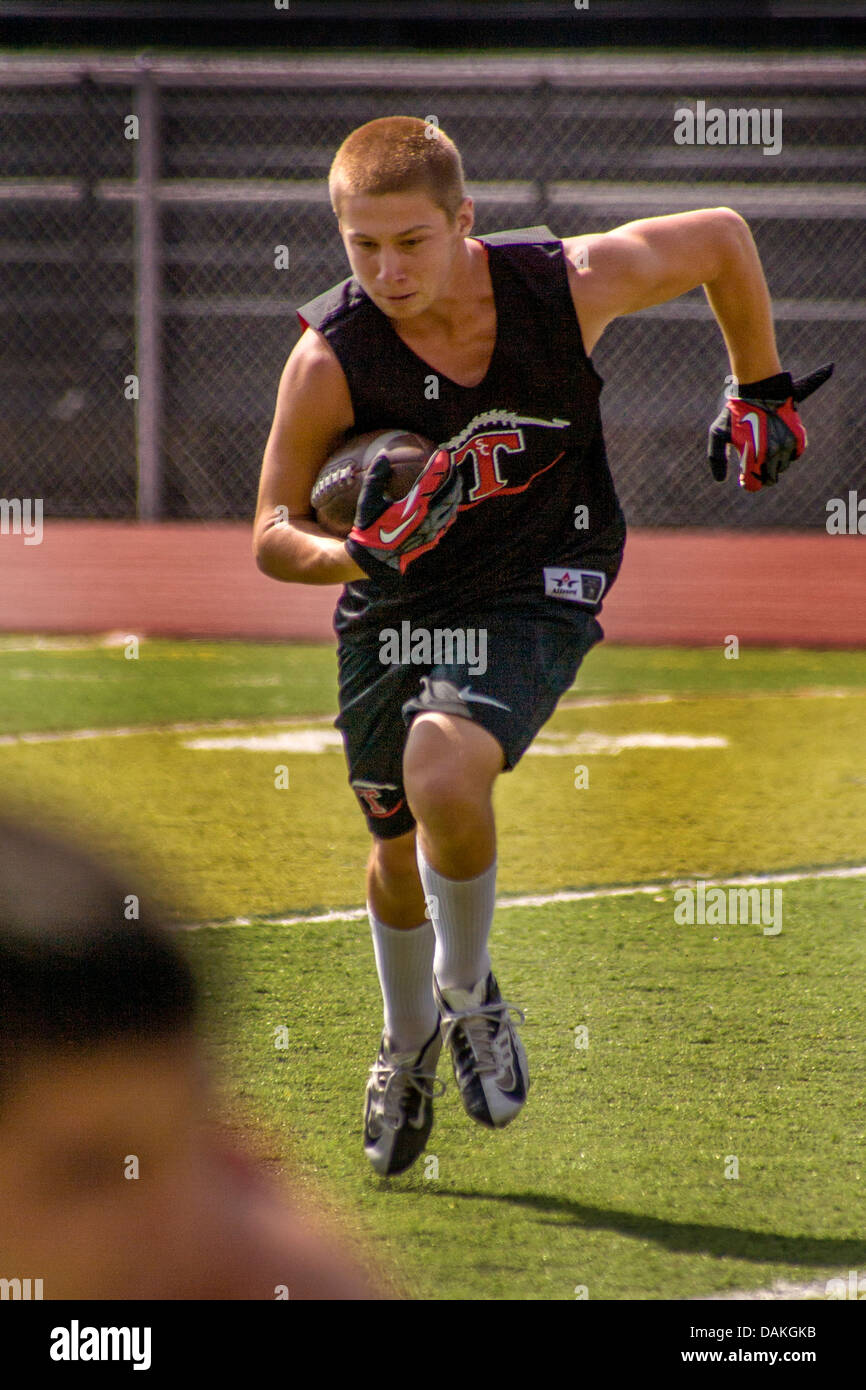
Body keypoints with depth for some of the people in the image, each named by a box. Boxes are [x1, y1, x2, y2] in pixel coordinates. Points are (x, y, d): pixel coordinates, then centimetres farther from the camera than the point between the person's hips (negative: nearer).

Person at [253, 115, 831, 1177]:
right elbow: (273, 533, -12)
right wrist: (357, 555, -34)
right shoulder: (328, 361, -22)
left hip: (539, 584, -2)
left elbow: (722, 236, -3)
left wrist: (758, 393, 7)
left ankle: (469, 996, 2)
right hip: (397, 602, 2)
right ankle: (408, 1044, 45)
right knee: (399, 845, 13)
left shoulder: (568, 284, -22)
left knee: (445, 779, -27)